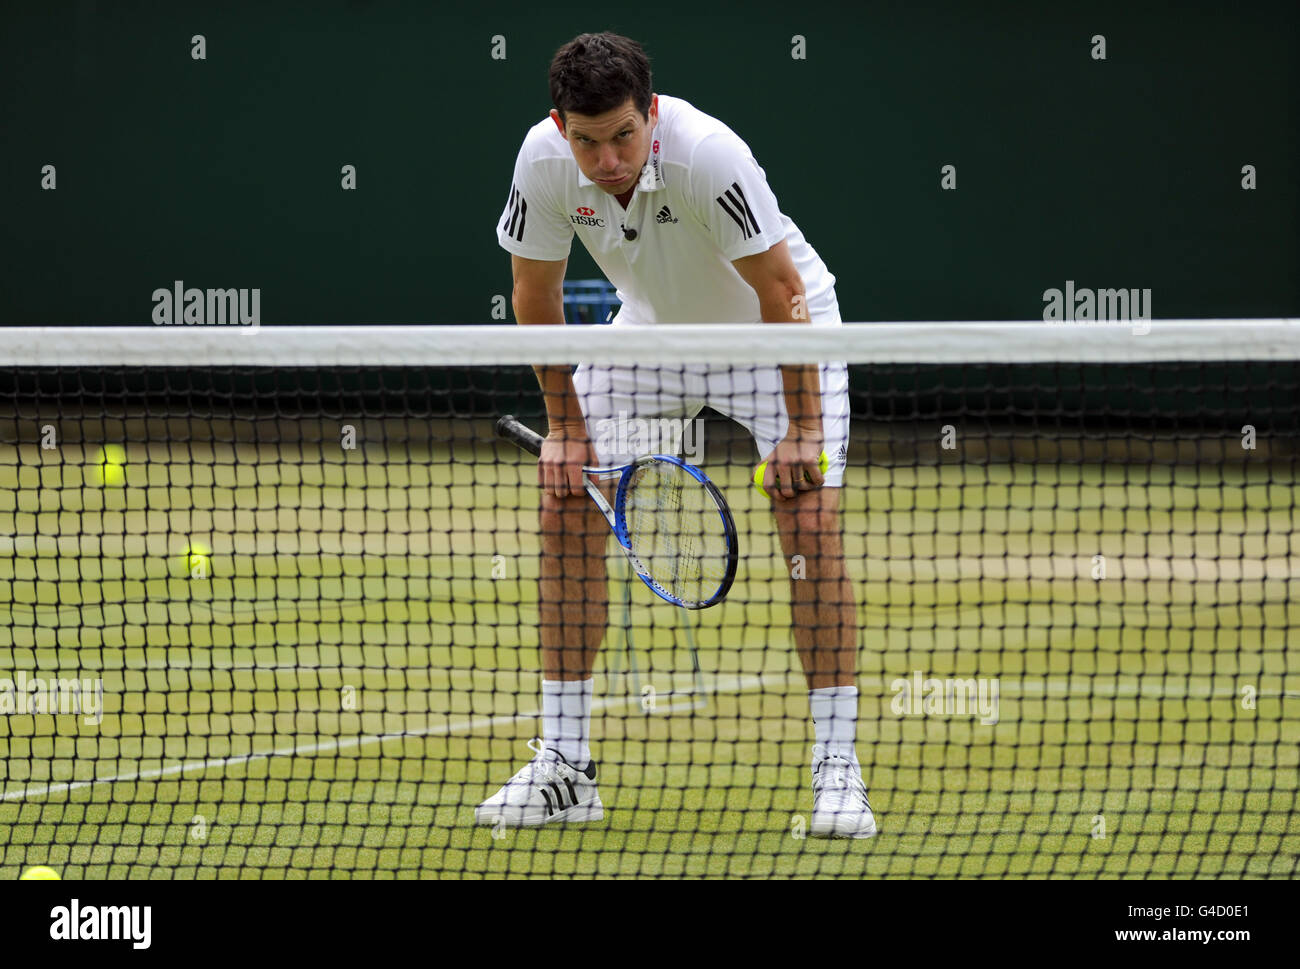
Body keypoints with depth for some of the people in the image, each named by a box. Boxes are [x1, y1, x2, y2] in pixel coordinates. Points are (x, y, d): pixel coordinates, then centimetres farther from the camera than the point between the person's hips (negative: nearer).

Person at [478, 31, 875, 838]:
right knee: (567, 508, -6)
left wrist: (803, 428, -27)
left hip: (776, 329, -4)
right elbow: (536, 297, -8)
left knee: (811, 521, -19)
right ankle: (564, 768, 1)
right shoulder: (544, 162, -24)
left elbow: (778, 291, -28)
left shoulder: (709, 157, -36)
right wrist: (565, 428, -8)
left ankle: (838, 770, -14)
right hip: (653, 325, 4)